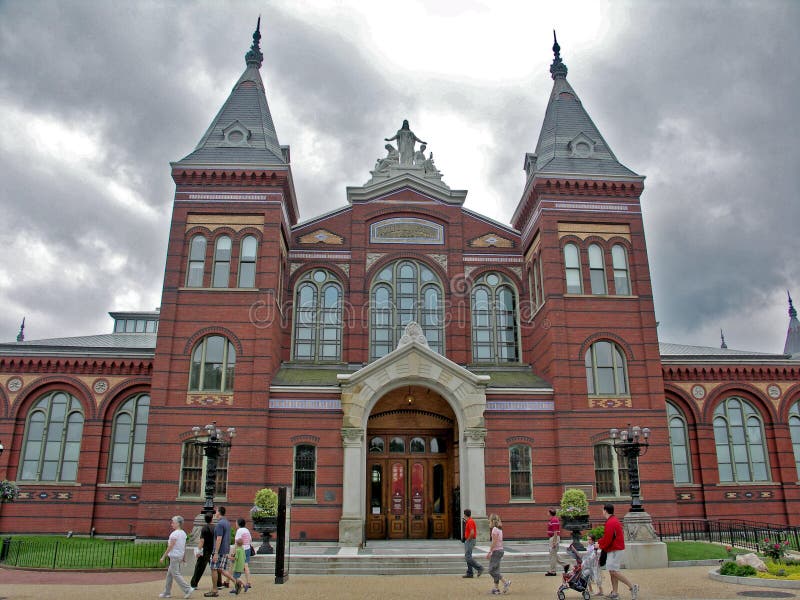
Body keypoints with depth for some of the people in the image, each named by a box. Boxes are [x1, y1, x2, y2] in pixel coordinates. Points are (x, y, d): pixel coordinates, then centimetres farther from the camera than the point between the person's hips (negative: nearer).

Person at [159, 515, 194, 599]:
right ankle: (167, 592, 21)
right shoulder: (183, 533, 10)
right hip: (180, 556, 9)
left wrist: (163, 557, -12)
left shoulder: (174, 534, -15)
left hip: (174, 556, -9)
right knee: (169, 574, 17)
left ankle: (188, 589, -11)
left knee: (176, 574, -6)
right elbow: (184, 547, 14)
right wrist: (183, 557, 20)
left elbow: (170, 547, -17)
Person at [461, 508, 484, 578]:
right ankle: (469, 573, 12)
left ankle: (479, 568, -6)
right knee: (468, 557, 10)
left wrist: (468, 540, -16)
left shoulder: (470, 521, -17)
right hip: (468, 541, 10)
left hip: (470, 541, -10)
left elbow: (472, 533, -26)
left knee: (468, 557, -12)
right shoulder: (468, 521, 14)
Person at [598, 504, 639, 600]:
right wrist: (599, 542, 13)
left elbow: (608, 539, -20)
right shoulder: (614, 520, 16)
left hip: (614, 550, -10)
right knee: (612, 571, 10)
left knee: (613, 571, -12)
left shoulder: (610, 523, -18)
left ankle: (632, 586, -10)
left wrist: (601, 546, -5)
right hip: (615, 549, 10)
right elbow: (607, 536, 21)